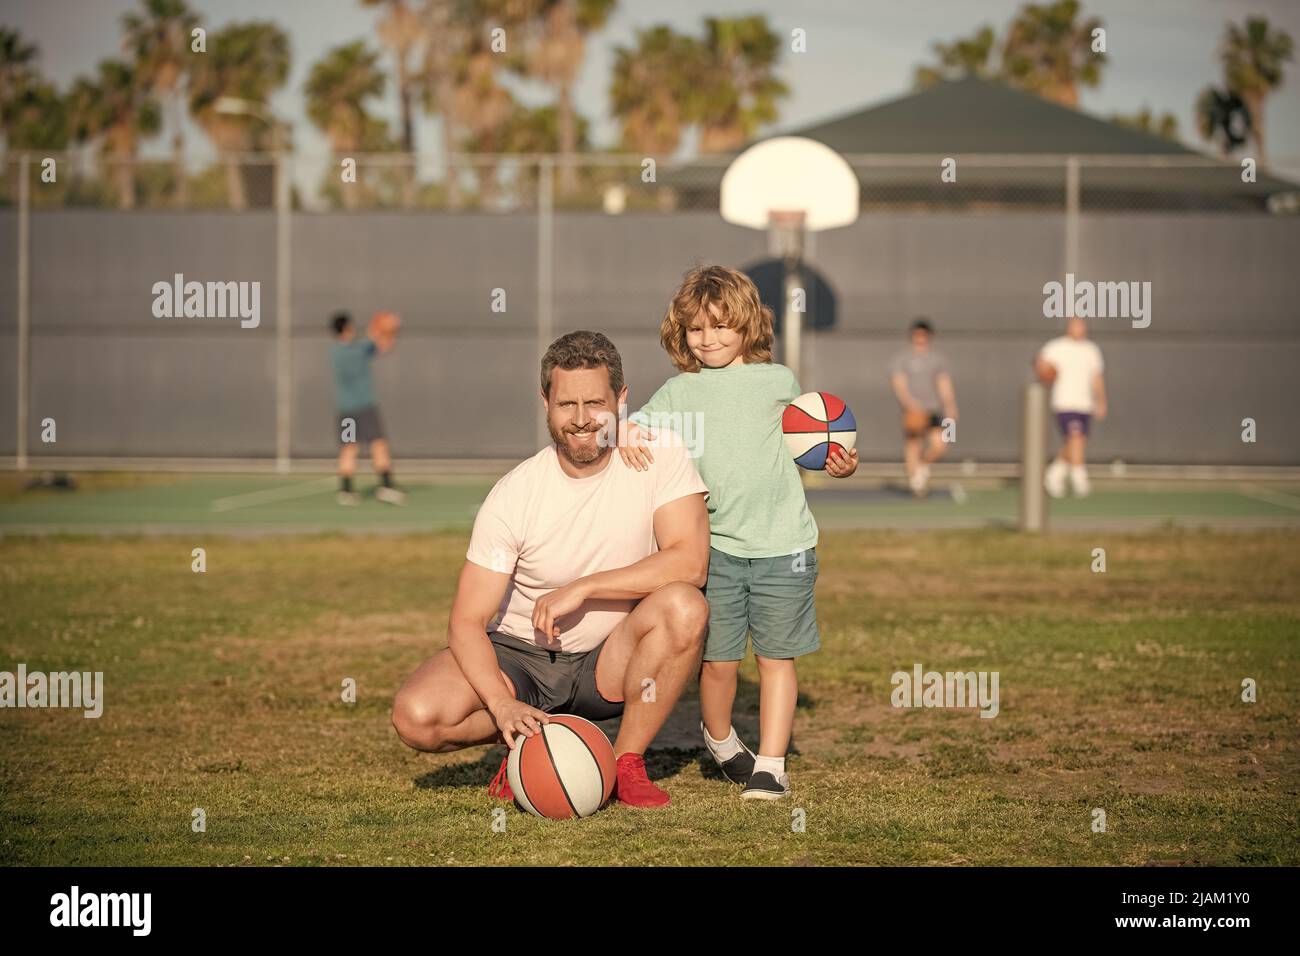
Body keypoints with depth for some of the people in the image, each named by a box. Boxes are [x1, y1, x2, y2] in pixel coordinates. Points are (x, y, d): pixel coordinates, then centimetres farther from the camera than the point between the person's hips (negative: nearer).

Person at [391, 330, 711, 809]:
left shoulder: (660, 459, -12)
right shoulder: (514, 495, -14)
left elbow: (690, 562, -23)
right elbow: (467, 621, -15)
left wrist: (583, 588, -27)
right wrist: (503, 704, -33)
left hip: (610, 661, 0)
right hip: (520, 658, 0)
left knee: (683, 605, -31)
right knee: (416, 716, -27)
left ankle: (627, 761, -11)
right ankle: (534, 739, 5)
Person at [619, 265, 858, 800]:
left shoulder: (777, 381, 8)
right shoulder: (679, 391, 8)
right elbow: (637, 426, 5)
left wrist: (840, 464, 2)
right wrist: (628, 436, -18)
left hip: (784, 545, 0)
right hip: (719, 548, 0)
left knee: (776, 657, 1)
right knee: (717, 660, 1)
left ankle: (770, 765, 7)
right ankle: (720, 740, 28)